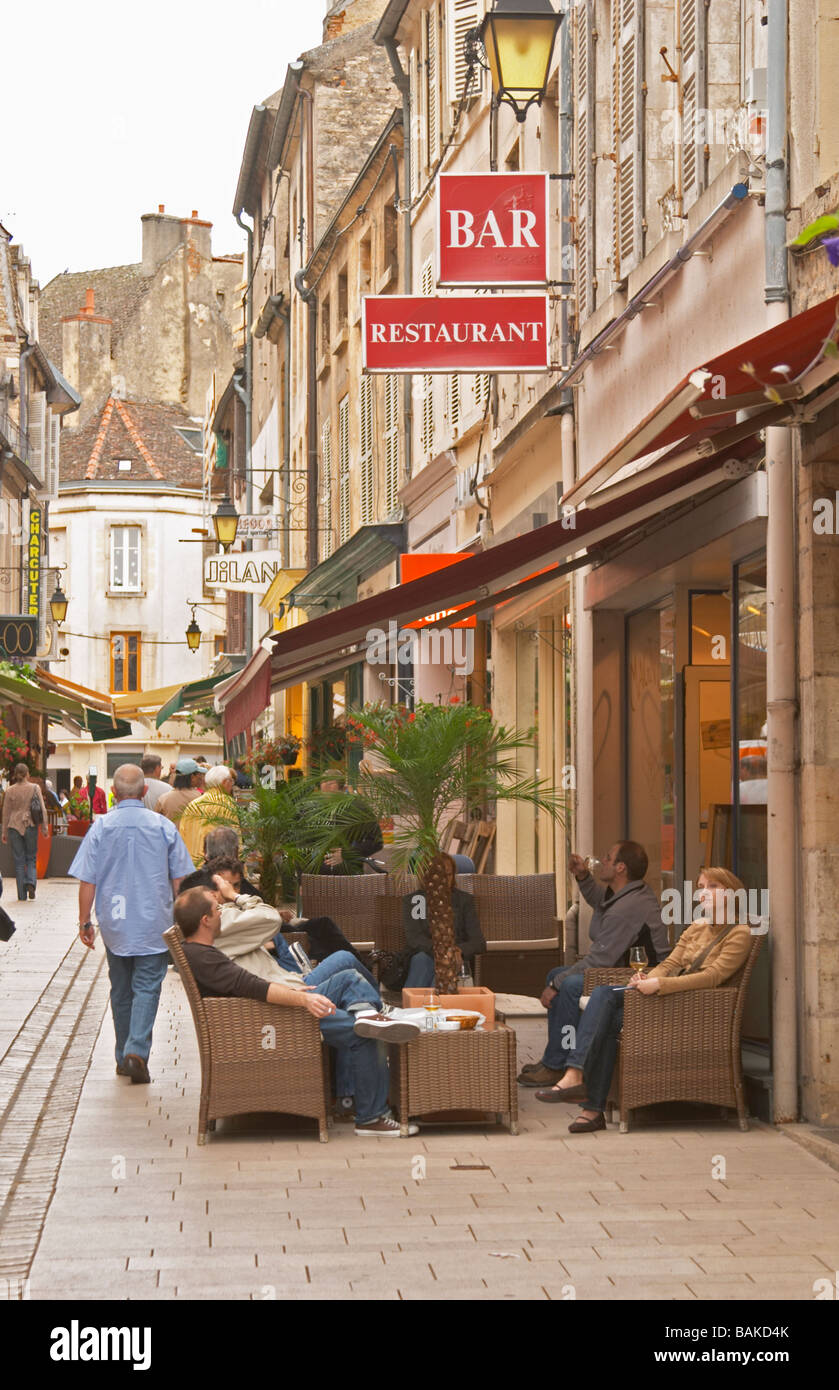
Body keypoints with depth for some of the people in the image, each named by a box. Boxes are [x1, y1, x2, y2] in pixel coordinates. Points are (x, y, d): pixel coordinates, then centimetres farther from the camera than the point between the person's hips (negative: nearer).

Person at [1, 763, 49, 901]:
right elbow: (42, 809, -4)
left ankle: (22, 895, 4)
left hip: (14, 827, 0)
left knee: (19, 861, 6)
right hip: (31, 826, 0)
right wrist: (44, 828, 4)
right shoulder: (35, 788, -3)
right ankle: (31, 882, -14)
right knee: (31, 858, 13)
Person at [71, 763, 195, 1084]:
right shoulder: (163, 826, -3)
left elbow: (87, 880, -4)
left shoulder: (100, 828, -4)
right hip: (154, 924, -1)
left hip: (114, 925, 1)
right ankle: (137, 1050, -19)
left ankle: (123, 1058, 20)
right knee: (147, 986, -1)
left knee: (121, 989, 13)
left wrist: (84, 921, 6)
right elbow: (179, 878, 2)